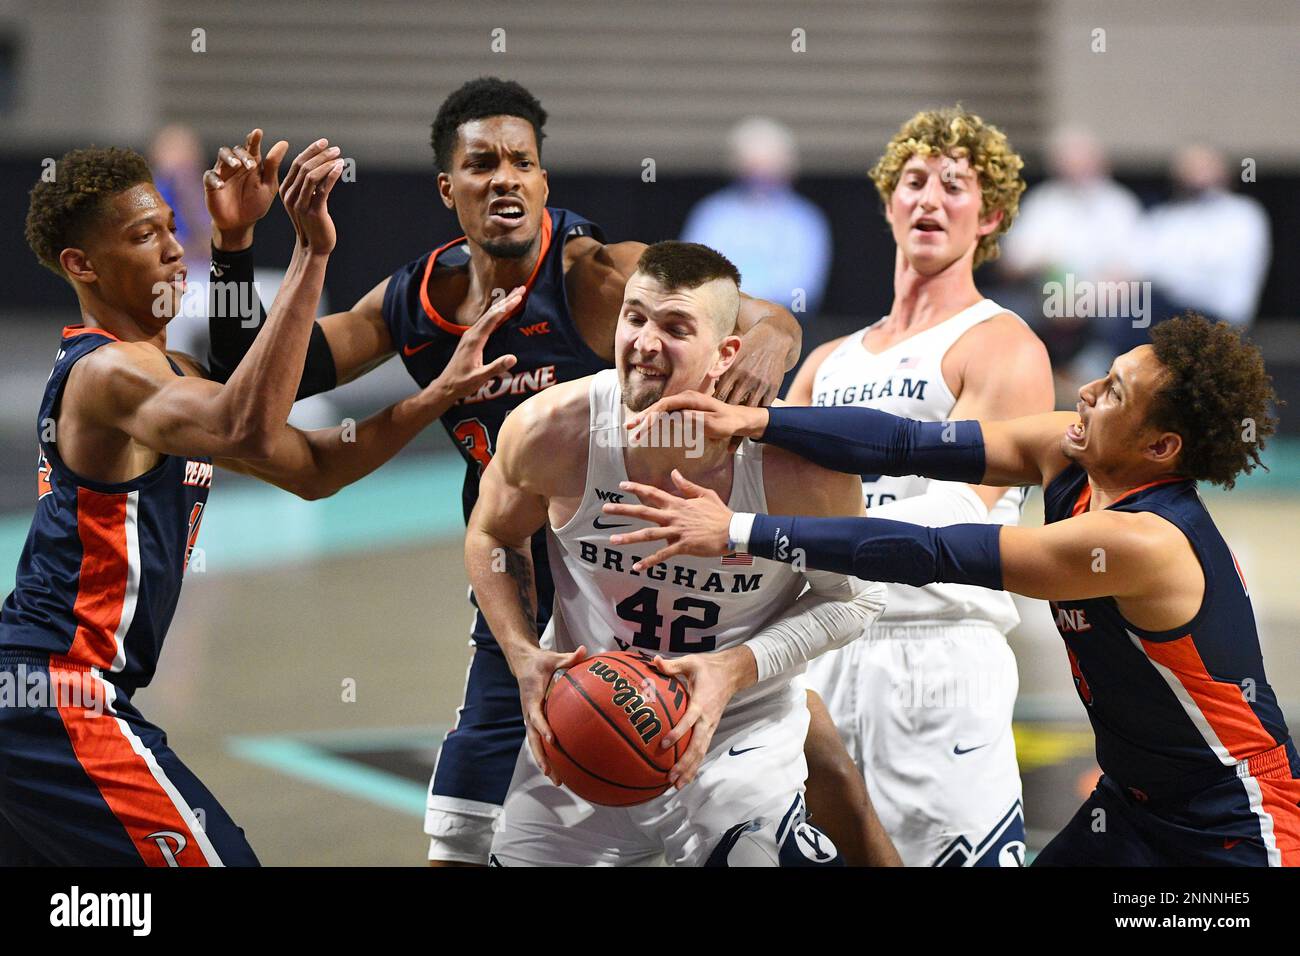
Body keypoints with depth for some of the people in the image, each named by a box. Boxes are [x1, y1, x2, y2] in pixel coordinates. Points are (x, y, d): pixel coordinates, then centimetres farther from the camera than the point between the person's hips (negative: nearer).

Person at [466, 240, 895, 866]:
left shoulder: (798, 462, -23)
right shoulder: (550, 431, -18)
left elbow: (850, 598, -6)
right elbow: (492, 536, 4)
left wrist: (736, 669, -20)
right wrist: (523, 657, -11)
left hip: (738, 741, -2)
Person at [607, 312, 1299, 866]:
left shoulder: (1144, 542, -30)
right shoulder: (1066, 454, -5)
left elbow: (932, 555, -30)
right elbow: (909, 445, -3)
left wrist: (740, 533, -28)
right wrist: (755, 423, -15)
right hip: (1135, 800, 8)